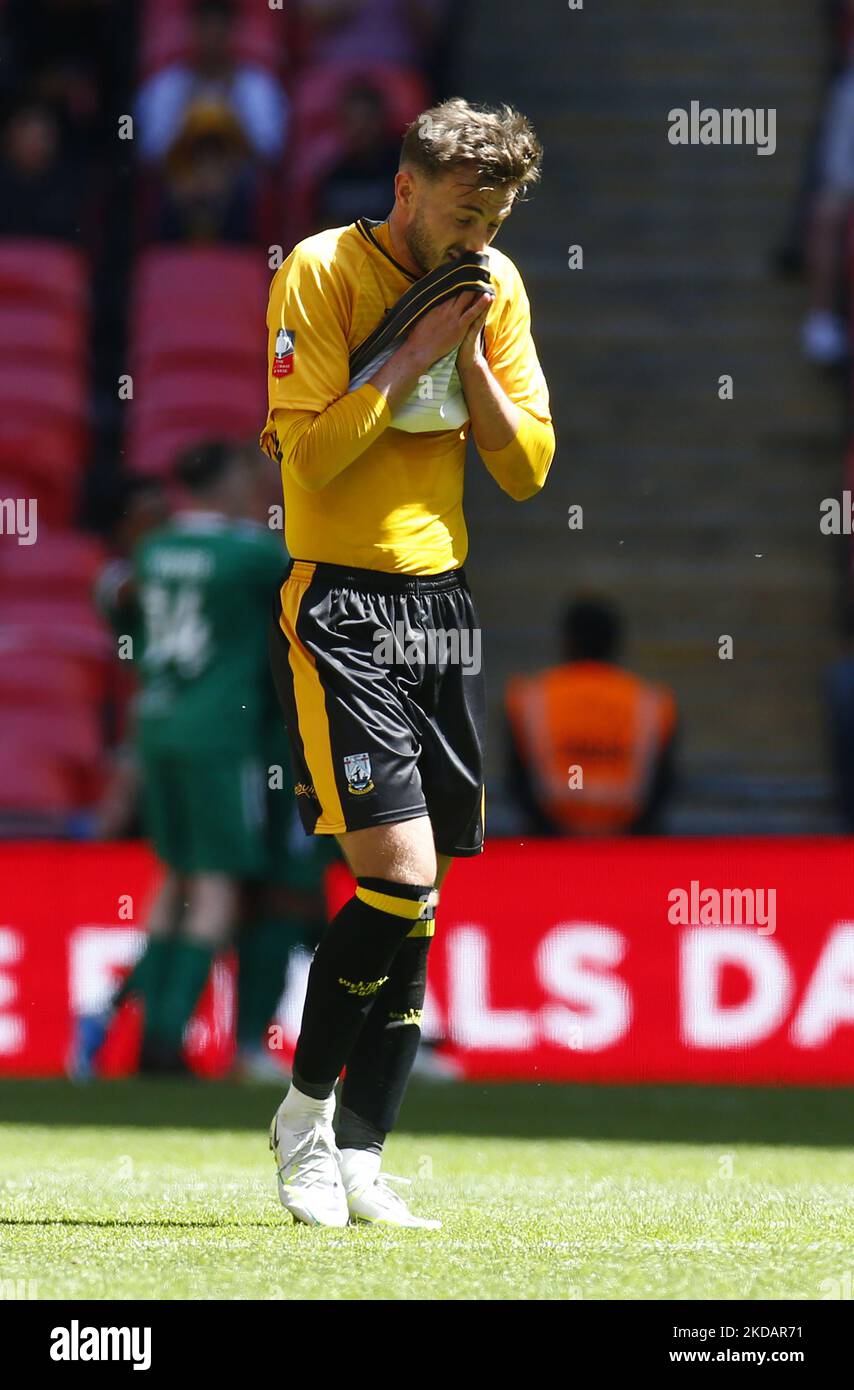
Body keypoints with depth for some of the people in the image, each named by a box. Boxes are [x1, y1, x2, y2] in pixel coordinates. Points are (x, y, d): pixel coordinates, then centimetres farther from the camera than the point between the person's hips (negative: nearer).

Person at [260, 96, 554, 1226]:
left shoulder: (495, 284, 10)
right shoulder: (322, 271, -6)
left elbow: (527, 469, 7)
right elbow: (308, 449, -14)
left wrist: (468, 354, -4)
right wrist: (411, 356, -14)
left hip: (443, 602, 6)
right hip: (339, 606, -6)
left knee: (415, 901, 3)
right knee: (399, 878, -16)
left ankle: (361, 1157, 9)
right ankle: (305, 1110, 4)